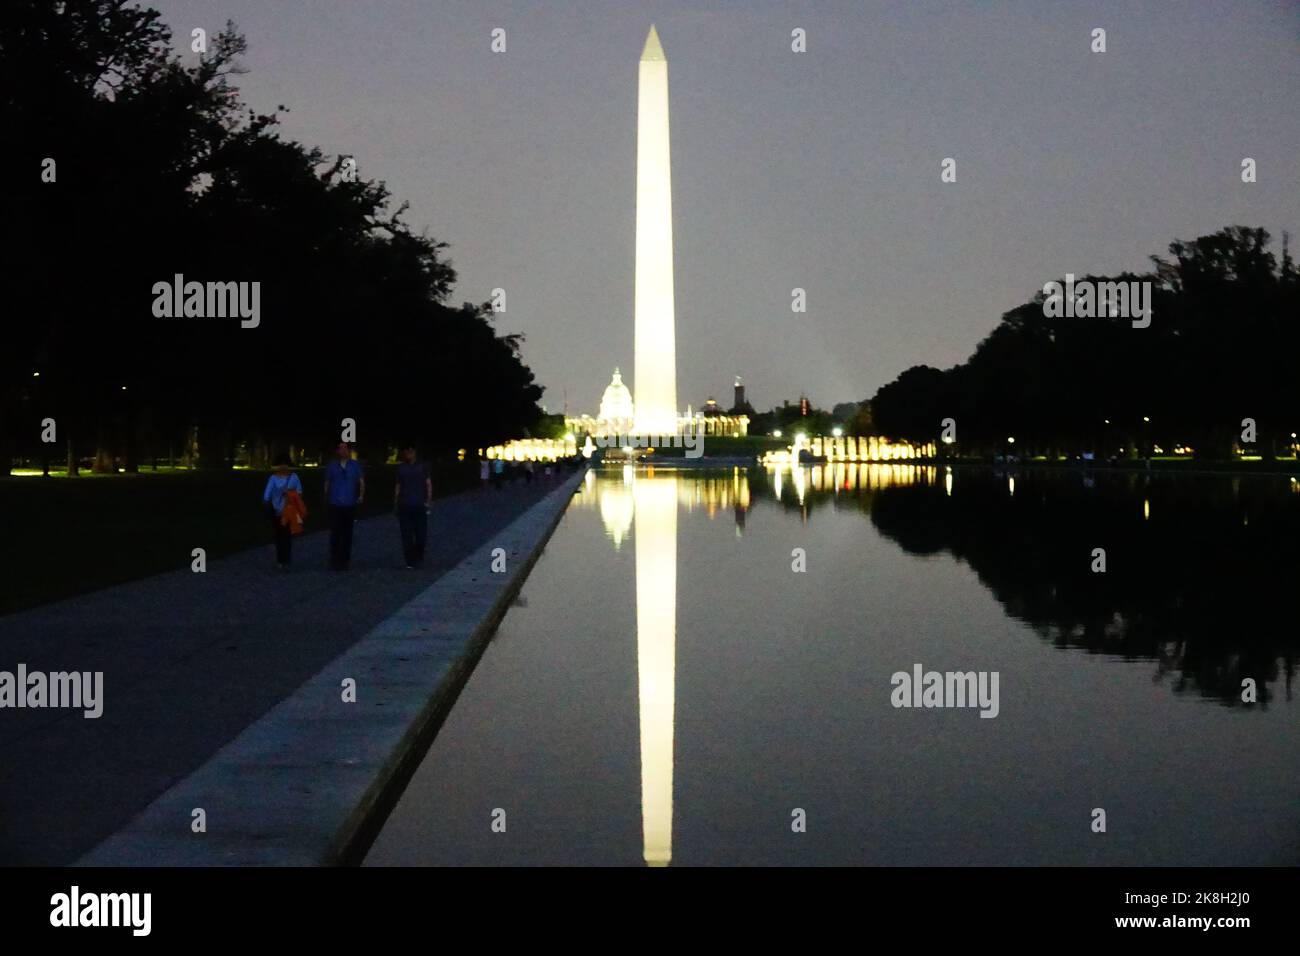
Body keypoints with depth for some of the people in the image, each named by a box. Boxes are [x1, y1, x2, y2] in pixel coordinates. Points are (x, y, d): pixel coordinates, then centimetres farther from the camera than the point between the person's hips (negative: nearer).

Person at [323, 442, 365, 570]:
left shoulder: (355, 465, 6)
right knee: (335, 534, -6)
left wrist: (361, 495, -11)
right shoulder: (331, 466, 7)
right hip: (335, 505, -1)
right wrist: (326, 499, 17)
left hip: (350, 505, 1)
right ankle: (334, 561, -2)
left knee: (347, 535, 6)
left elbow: (361, 481, 3)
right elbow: (327, 484, 15)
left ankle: (344, 561, 13)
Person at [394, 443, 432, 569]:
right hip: (404, 506, 1)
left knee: (421, 534, -2)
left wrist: (428, 501, -3)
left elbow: (428, 484, 5)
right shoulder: (401, 468, 9)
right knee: (406, 535, -1)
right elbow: (398, 486, 10)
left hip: (419, 505, -1)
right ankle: (410, 562, 3)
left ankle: (418, 557, 21)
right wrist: (396, 502, 3)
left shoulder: (423, 466, 6)